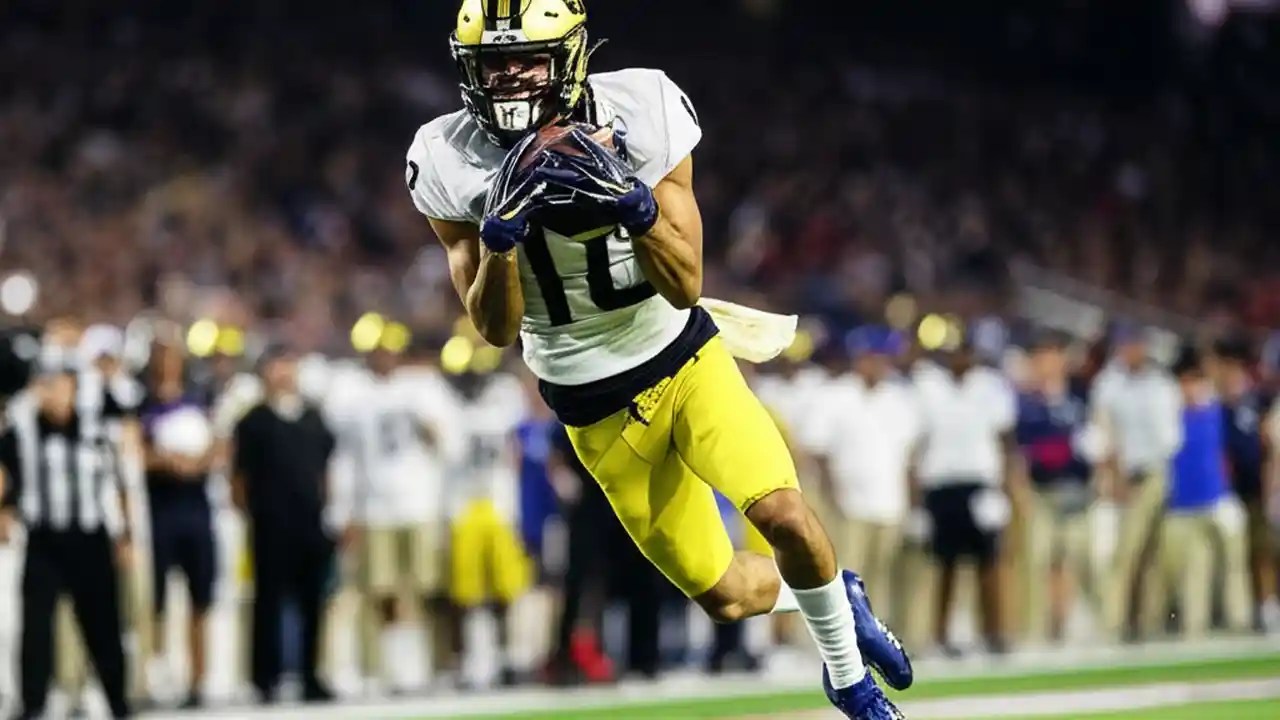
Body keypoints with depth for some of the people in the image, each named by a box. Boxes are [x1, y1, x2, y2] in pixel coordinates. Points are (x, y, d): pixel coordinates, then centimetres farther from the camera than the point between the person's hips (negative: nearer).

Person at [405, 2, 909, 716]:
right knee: (728, 597, 4)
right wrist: (499, 234, -31)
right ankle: (829, 596, 38)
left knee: (784, 515, -22)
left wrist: (634, 206, -34)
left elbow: (686, 288, -15)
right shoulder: (452, 163, -16)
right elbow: (495, 329, -12)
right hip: (598, 409, 1)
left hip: (685, 357, -1)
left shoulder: (641, 114, -17)